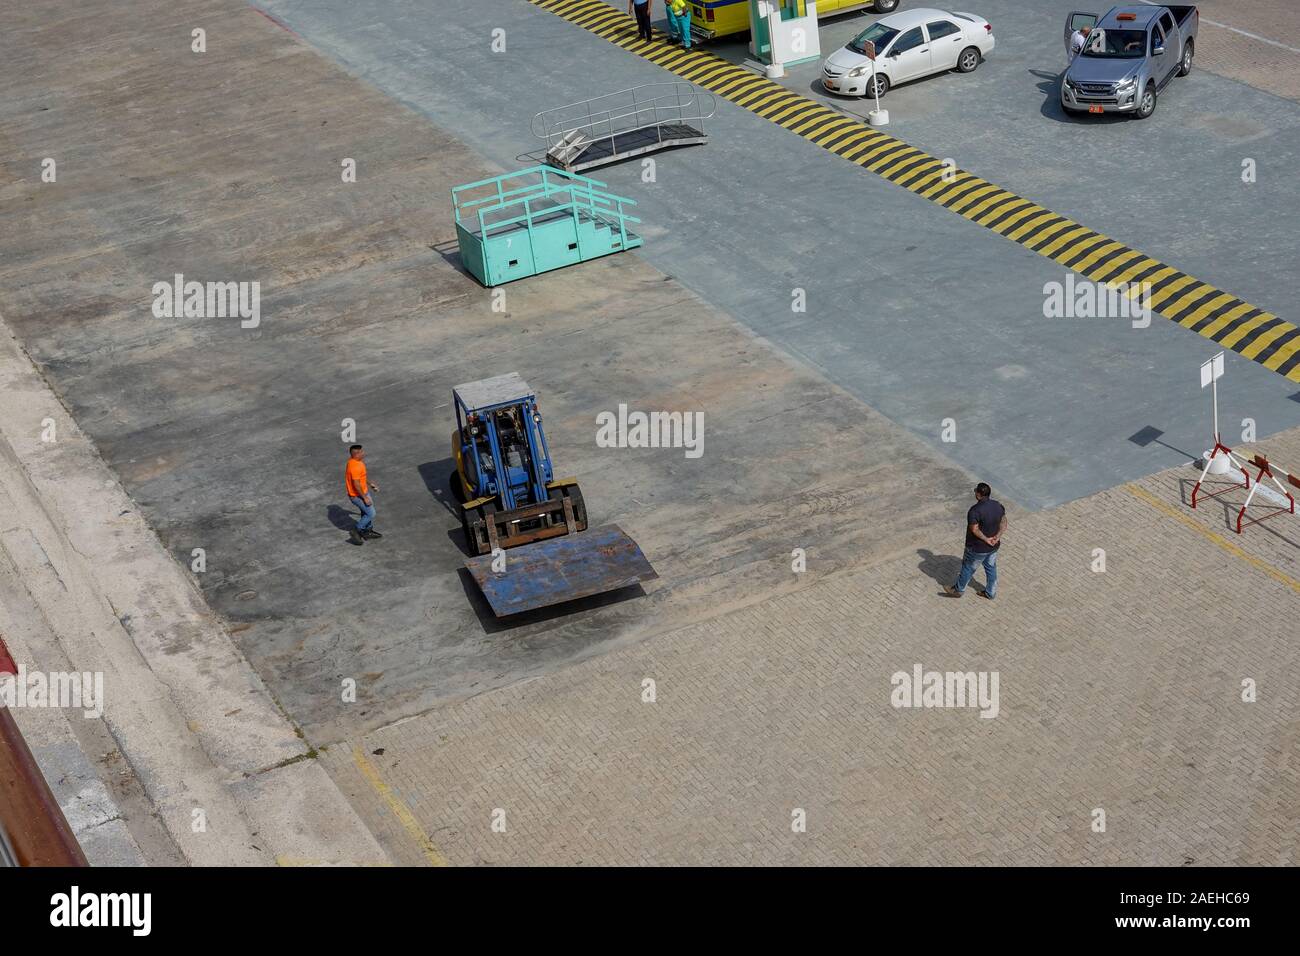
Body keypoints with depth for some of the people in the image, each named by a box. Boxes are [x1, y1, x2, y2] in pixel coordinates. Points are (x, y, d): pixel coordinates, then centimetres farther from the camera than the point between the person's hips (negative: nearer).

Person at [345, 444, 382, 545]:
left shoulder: (354, 461, 1)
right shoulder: (355, 467, -31)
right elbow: (356, 485, -29)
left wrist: (370, 484, 22)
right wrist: (365, 498, -22)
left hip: (363, 491, 10)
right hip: (358, 495, -10)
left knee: (366, 512, 22)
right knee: (371, 513, -1)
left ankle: (368, 531, 38)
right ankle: (356, 531, 10)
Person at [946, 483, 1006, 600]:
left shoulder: (975, 510, -30)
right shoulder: (998, 506, -6)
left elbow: (974, 529, -29)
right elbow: (1004, 523, 1)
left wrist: (986, 539, -18)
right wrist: (997, 537, -9)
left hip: (978, 549, -6)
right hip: (994, 546, 6)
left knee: (968, 568, 15)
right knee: (991, 568, 23)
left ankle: (958, 590, 35)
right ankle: (990, 592, 39)